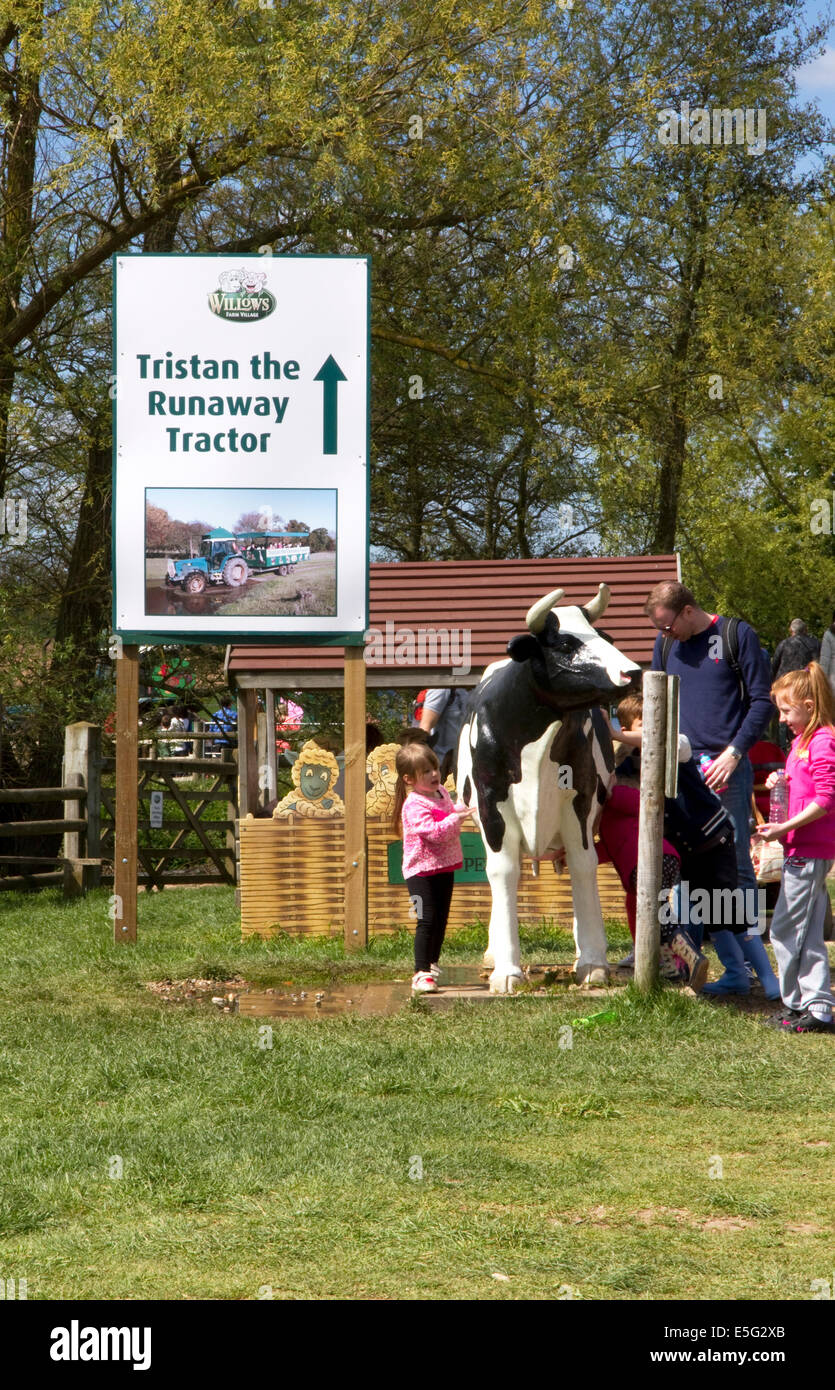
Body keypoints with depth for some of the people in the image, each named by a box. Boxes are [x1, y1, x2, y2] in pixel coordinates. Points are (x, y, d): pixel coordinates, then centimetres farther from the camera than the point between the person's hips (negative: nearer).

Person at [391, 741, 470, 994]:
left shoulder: (442, 793, 8)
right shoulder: (414, 805, -19)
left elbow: (449, 810, 29)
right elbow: (433, 832, -30)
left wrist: (461, 810, 10)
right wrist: (455, 817, -30)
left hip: (444, 866, 8)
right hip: (421, 871, -8)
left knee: (441, 918, 17)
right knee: (427, 920, -13)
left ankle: (432, 964, 33)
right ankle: (421, 974, -12)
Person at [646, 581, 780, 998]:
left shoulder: (737, 635, 0)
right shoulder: (665, 644, 14)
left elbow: (762, 701, -1)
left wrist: (734, 752, -11)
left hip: (727, 768, -5)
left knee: (735, 866, -7)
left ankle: (766, 973, -2)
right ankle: (735, 971, 6)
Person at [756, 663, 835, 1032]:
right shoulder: (801, 741, 16)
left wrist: (786, 827, -23)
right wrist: (783, 781, 10)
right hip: (804, 848, 10)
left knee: (786, 929, -5)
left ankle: (800, 1006, 1)